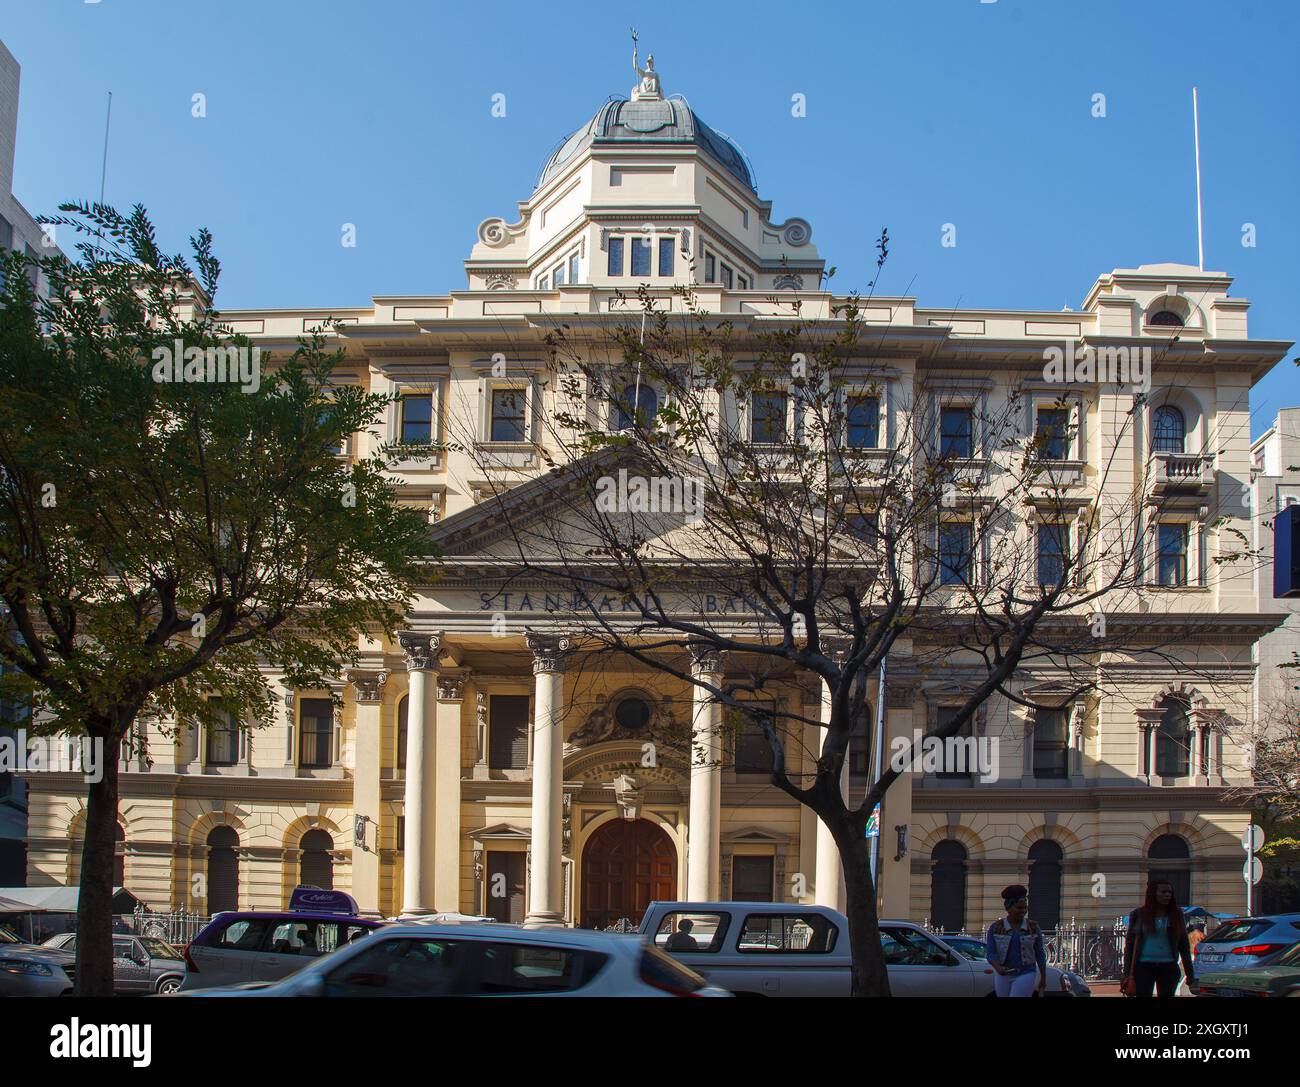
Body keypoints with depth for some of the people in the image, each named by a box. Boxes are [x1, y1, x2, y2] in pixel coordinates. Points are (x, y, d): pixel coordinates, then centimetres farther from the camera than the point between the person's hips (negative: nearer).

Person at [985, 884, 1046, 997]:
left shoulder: (1033, 928, -4)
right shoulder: (994, 928, -6)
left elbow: (1040, 954, 4)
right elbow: (990, 954, -11)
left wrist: (1043, 978, 7)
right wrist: (998, 968, -30)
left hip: (1025, 975, -2)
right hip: (1003, 976, 2)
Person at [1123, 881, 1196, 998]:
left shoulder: (1176, 915, 6)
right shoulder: (1139, 915, 1)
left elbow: (1184, 946, 10)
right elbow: (1129, 944, 3)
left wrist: (1190, 974, 7)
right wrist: (1127, 974, -2)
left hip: (1168, 967, 2)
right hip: (1144, 966, -2)